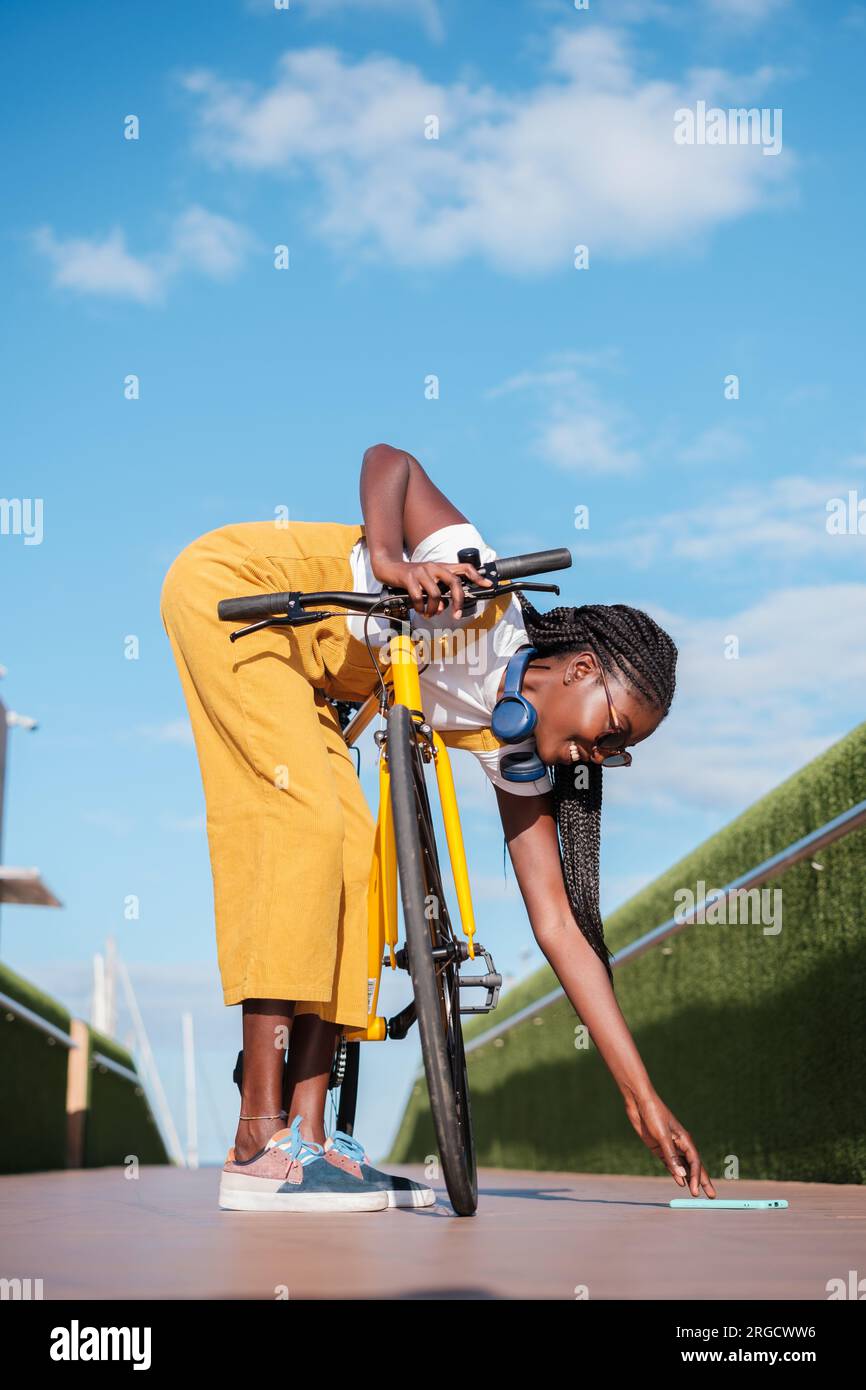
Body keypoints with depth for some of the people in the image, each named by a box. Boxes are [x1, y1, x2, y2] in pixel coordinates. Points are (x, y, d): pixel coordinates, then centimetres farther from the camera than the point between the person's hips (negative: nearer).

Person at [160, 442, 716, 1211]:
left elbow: (560, 926, -5)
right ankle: (261, 1145, -22)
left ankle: (309, 1135, -6)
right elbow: (390, 460, -25)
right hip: (228, 586, -8)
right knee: (305, 817, -20)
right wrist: (389, 560, -44)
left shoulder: (511, 751, -3)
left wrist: (643, 1096, -5)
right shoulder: (486, 599, -24)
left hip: (300, 671, 8)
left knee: (349, 852, -6)